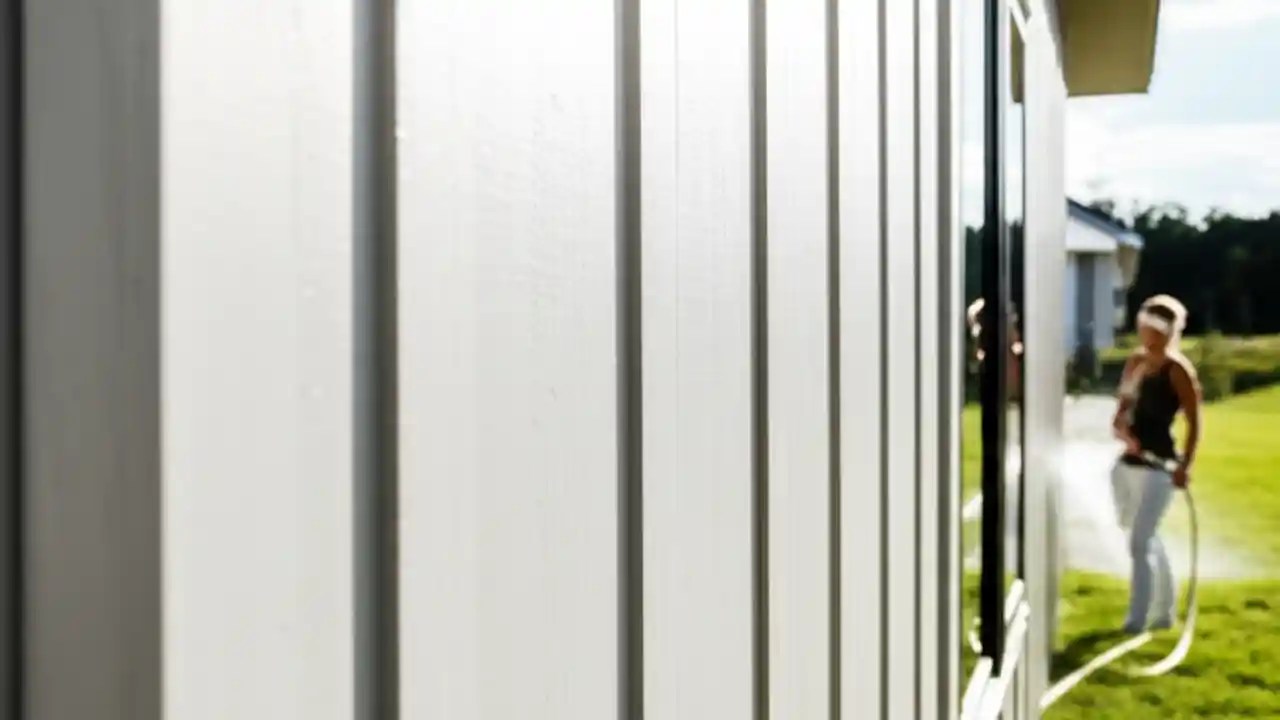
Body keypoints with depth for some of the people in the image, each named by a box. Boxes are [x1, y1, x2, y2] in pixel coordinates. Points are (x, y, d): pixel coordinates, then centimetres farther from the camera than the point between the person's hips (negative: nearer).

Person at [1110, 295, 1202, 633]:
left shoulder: (1178, 369, -11)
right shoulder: (1136, 362, 9)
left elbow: (1194, 422, -10)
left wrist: (1185, 466, -15)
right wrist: (1122, 429, -9)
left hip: (1158, 467, -8)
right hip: (1128, 463, 8)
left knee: (1140, 543, -10)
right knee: (1148, 540, 18)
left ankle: (1137, 619, -4)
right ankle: (1164, 611, 32)